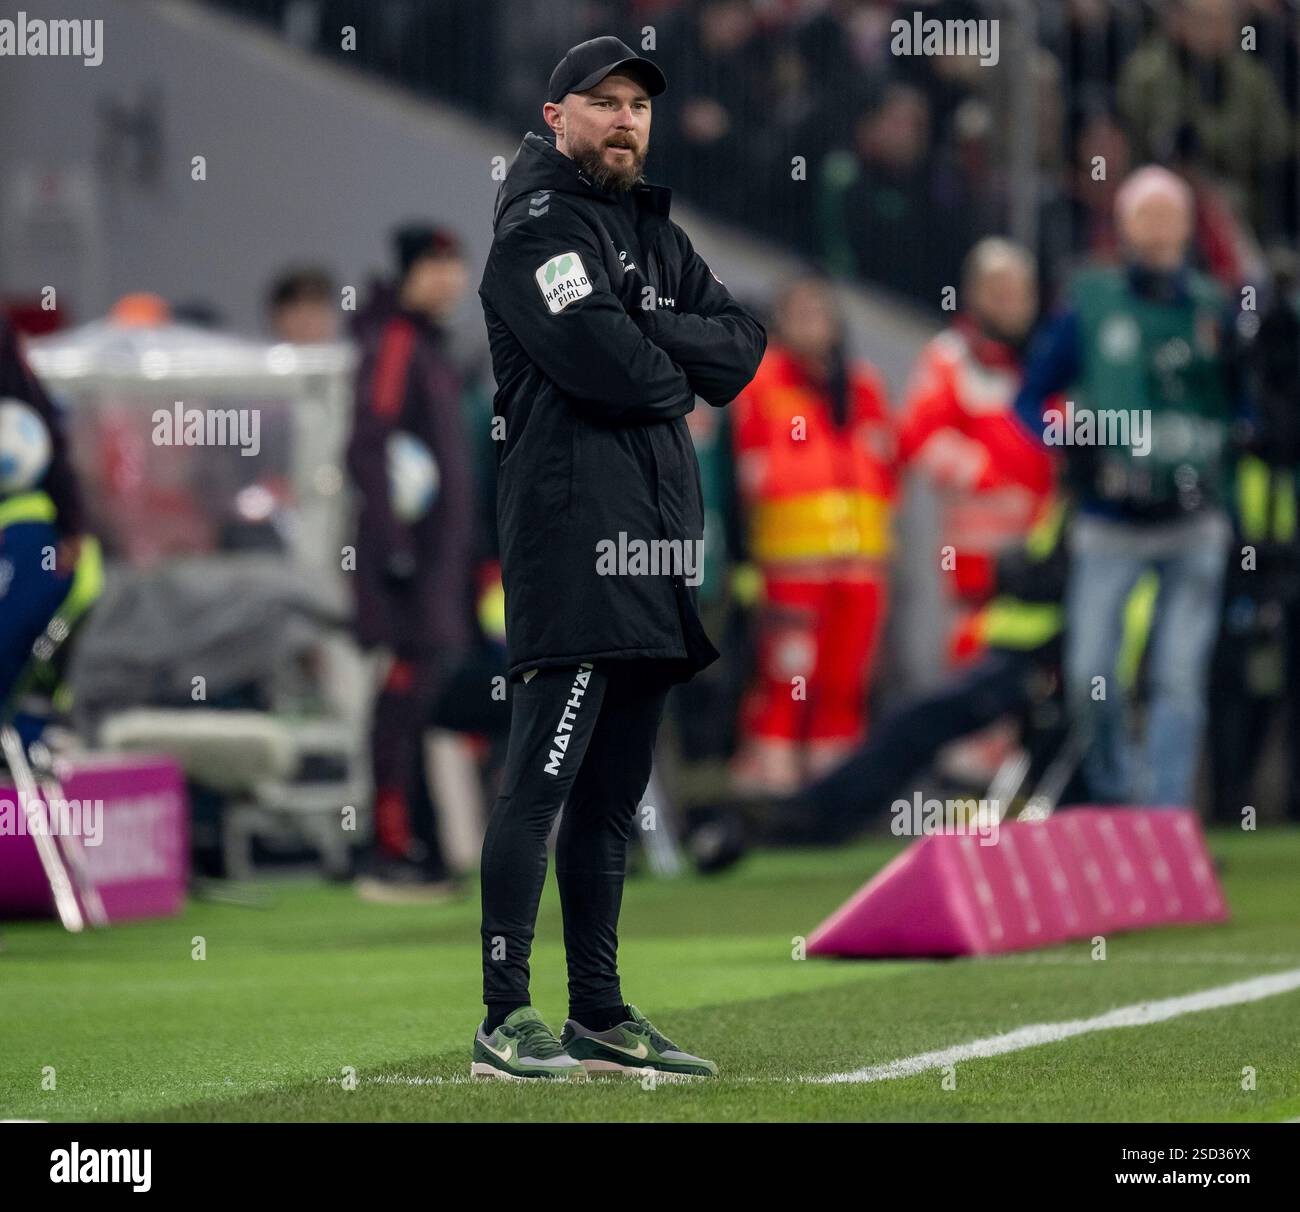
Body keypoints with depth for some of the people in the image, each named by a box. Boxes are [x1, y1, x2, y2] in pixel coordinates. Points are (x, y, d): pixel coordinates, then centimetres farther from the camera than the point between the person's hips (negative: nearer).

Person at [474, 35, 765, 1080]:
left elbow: (742, 347, 11)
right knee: (541, 783, -11)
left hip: (657, 547, 9)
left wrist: (652, 340, -6)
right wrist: (680, 377, 1)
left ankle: (601, 1016, 14)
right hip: (573, 534, -9)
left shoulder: (657, 235, 23)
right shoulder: (539, 228, -4)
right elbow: (604, 362, -18)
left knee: (612, 795, 11)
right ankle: (507, 1023, -12)